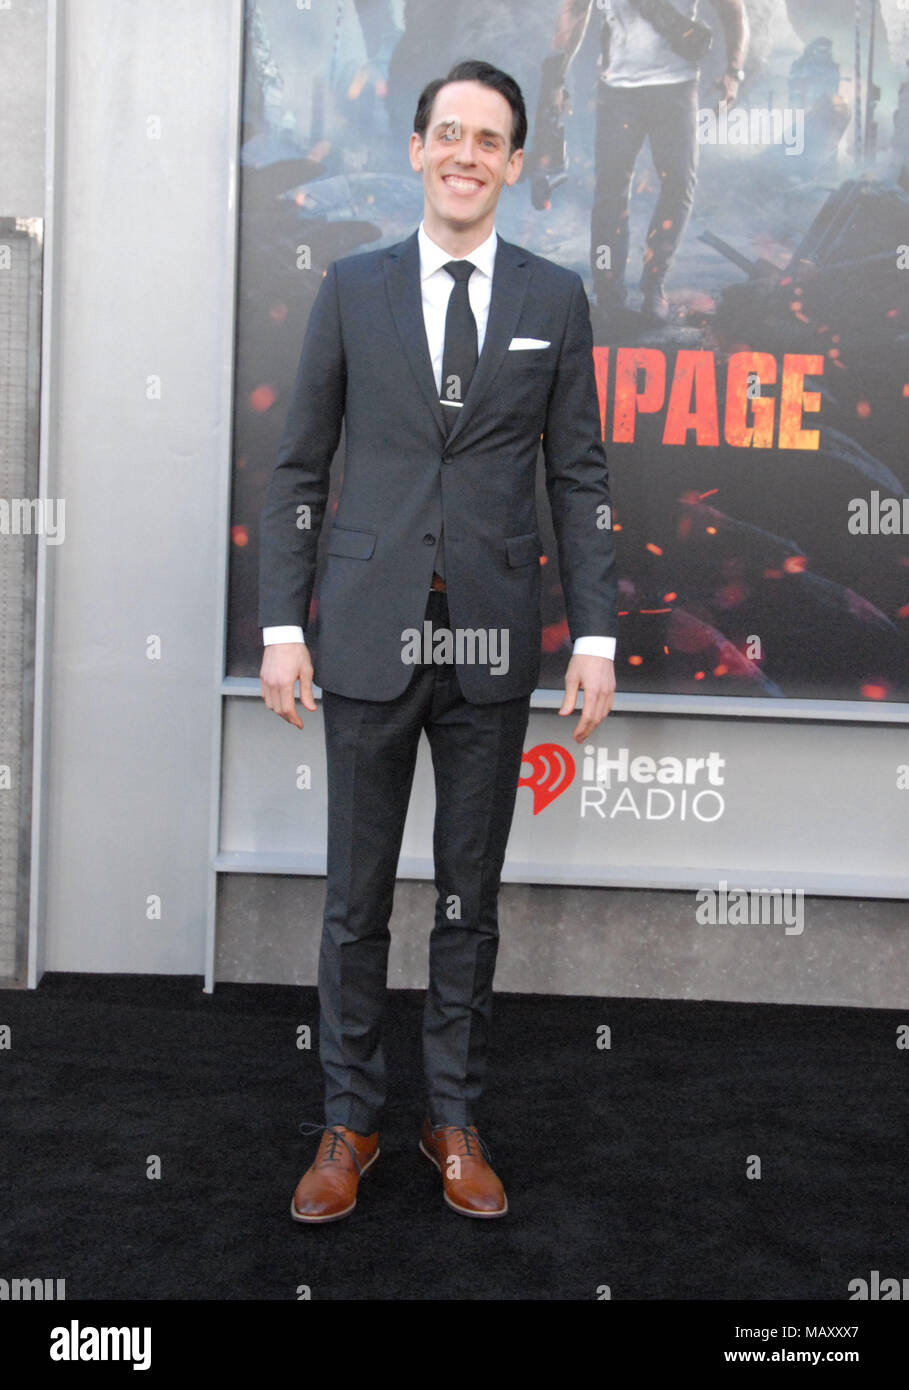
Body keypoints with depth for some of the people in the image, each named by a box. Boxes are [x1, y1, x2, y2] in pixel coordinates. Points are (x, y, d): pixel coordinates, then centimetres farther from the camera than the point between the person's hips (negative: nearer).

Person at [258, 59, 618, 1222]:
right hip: (369, 636, 0)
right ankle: (349, 1121, 22)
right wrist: (282, 625, -2)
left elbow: (578, 478, 6)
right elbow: (299, 469, 5)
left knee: (470, 899, 10)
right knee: (356, 897, 7)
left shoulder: (555, 300, 7)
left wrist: (596, 634, -1)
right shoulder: (353, 289, 5)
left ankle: (454, 1118, 25)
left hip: (491, 644, 1)